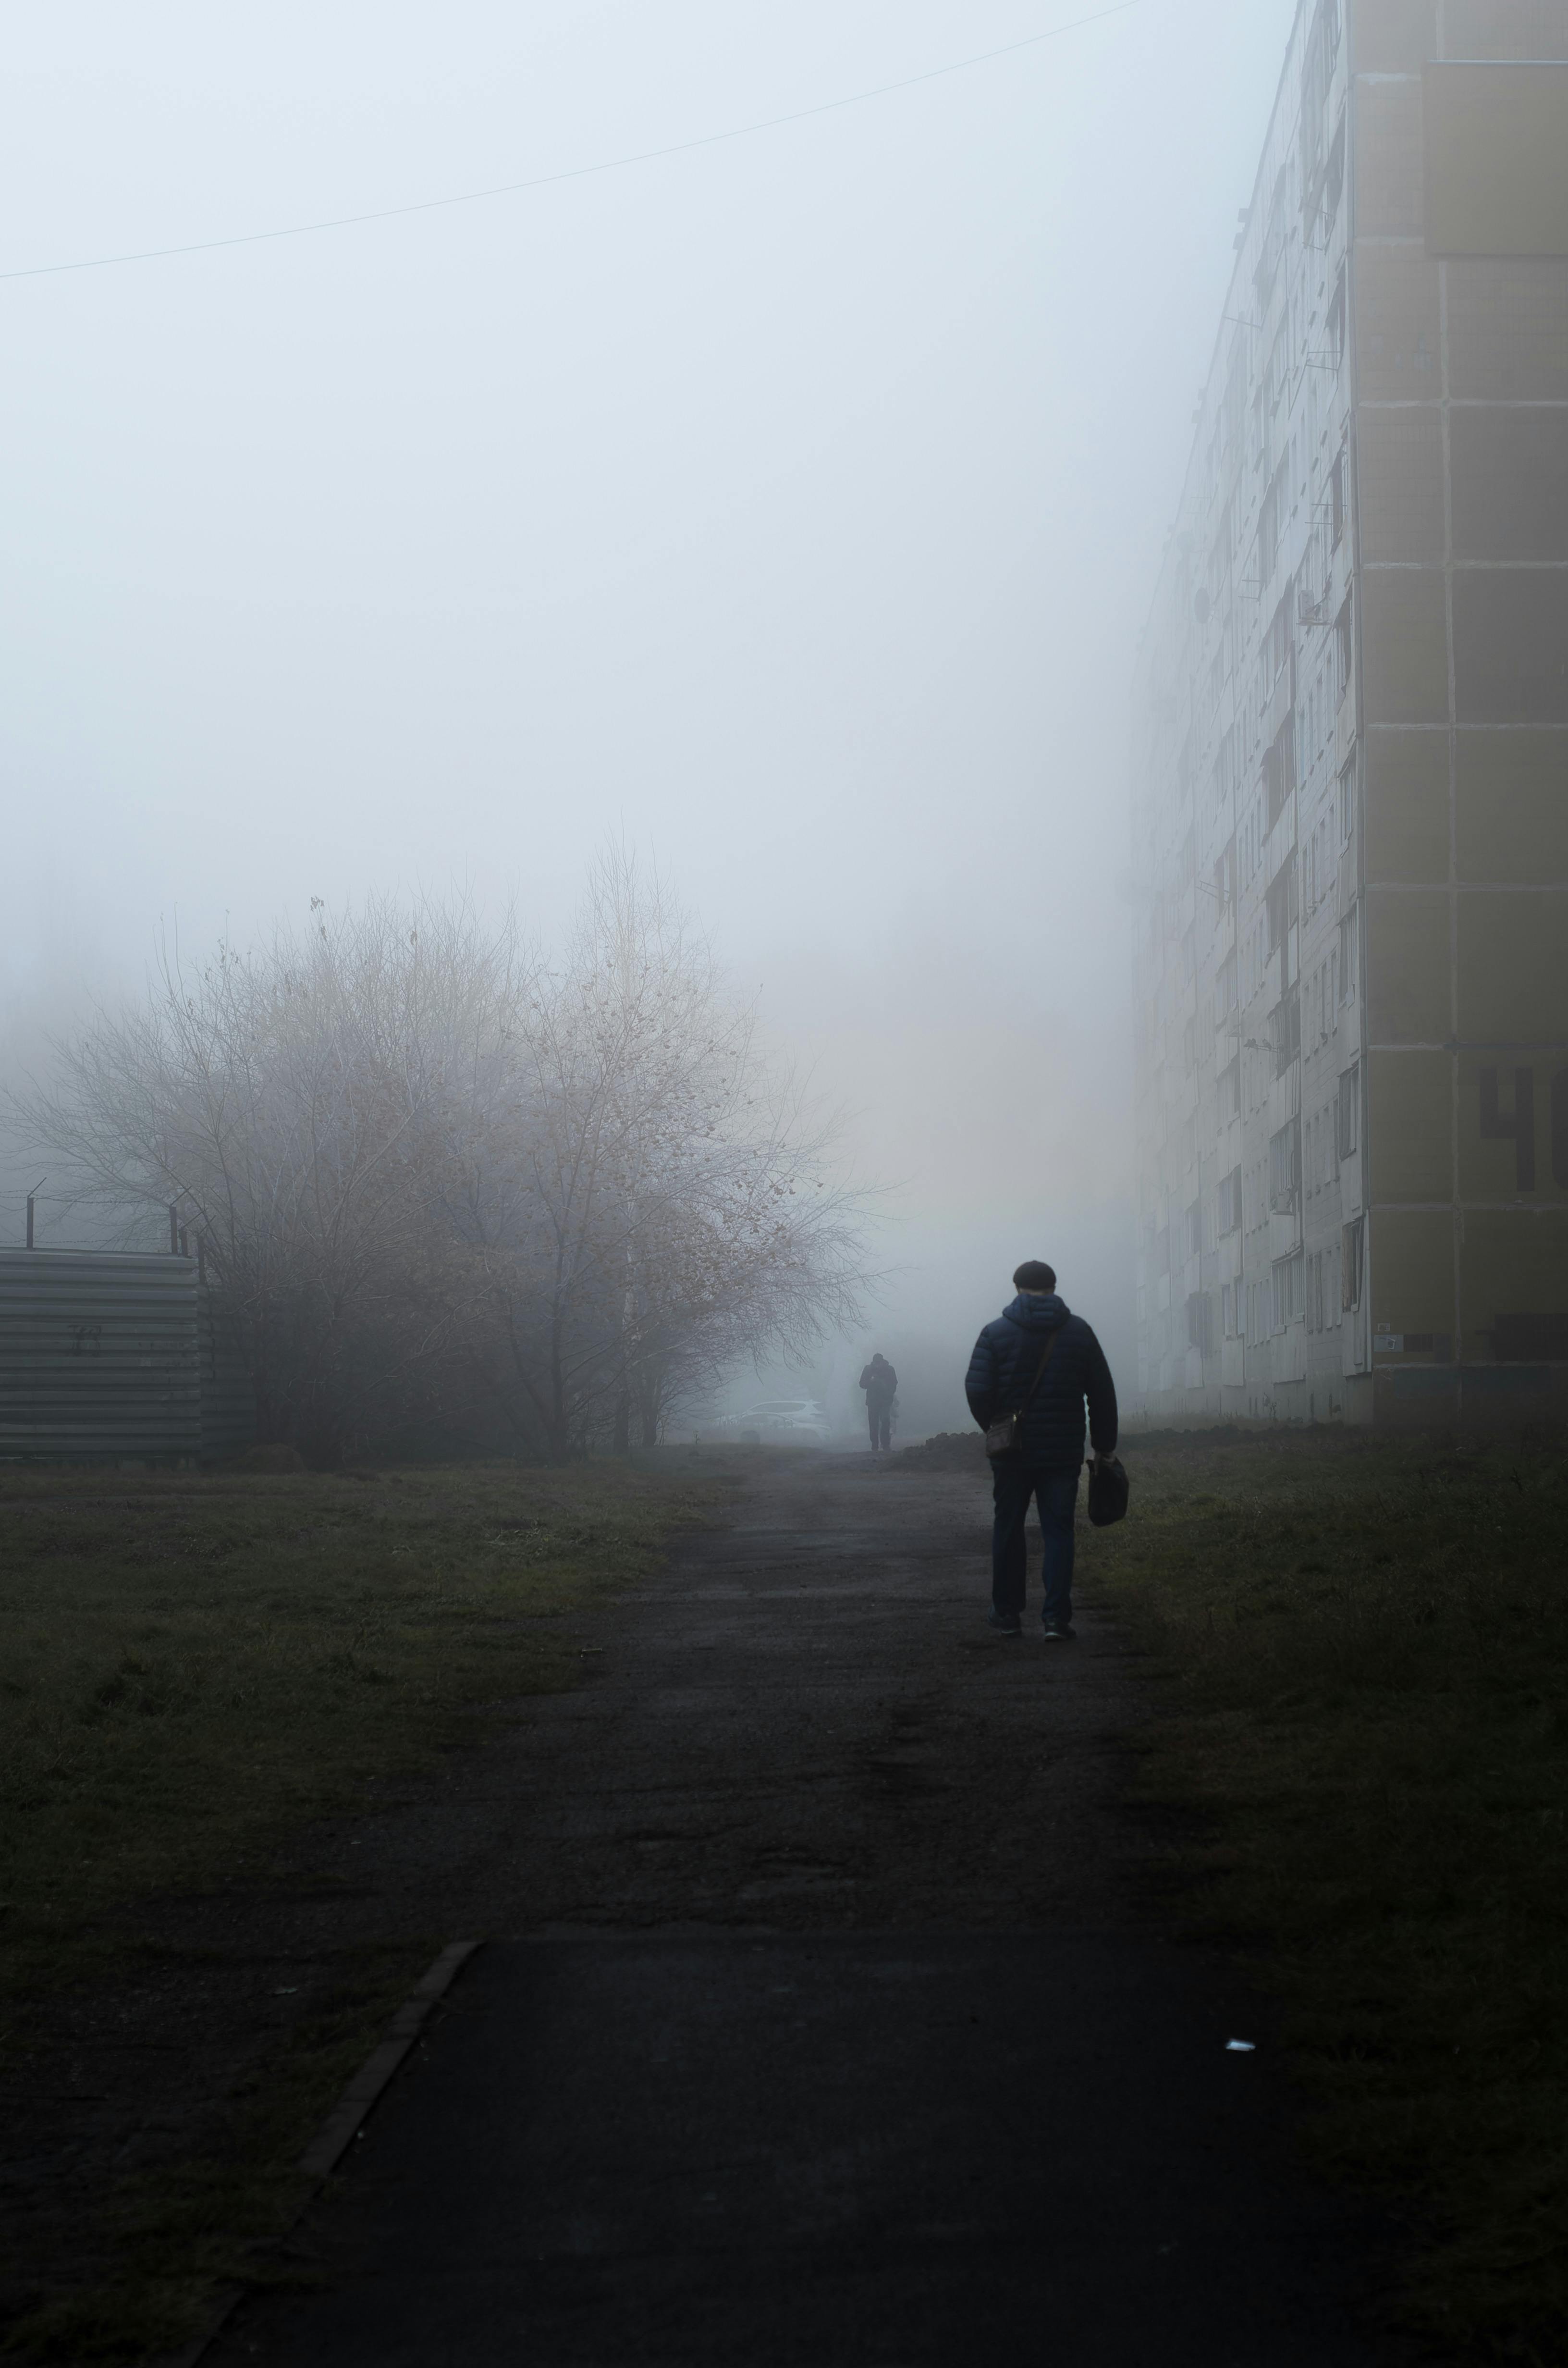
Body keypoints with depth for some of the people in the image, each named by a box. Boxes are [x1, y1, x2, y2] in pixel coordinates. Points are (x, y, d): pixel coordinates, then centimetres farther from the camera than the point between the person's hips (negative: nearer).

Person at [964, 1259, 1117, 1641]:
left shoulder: (996, 1333, -4)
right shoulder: (1078, 1331, 2)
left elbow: (977, 1391, -12)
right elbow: (1103, 1394, 4)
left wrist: (994, 1429, 7)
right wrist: (1104, 1445, 14)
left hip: (1012, 1451, -1)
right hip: (1064, 1452, 1)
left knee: (1008, 1528, 12)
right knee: (1058, 1531, 3)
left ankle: (1007, 1613, 17)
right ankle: (1056, 1617, -5)